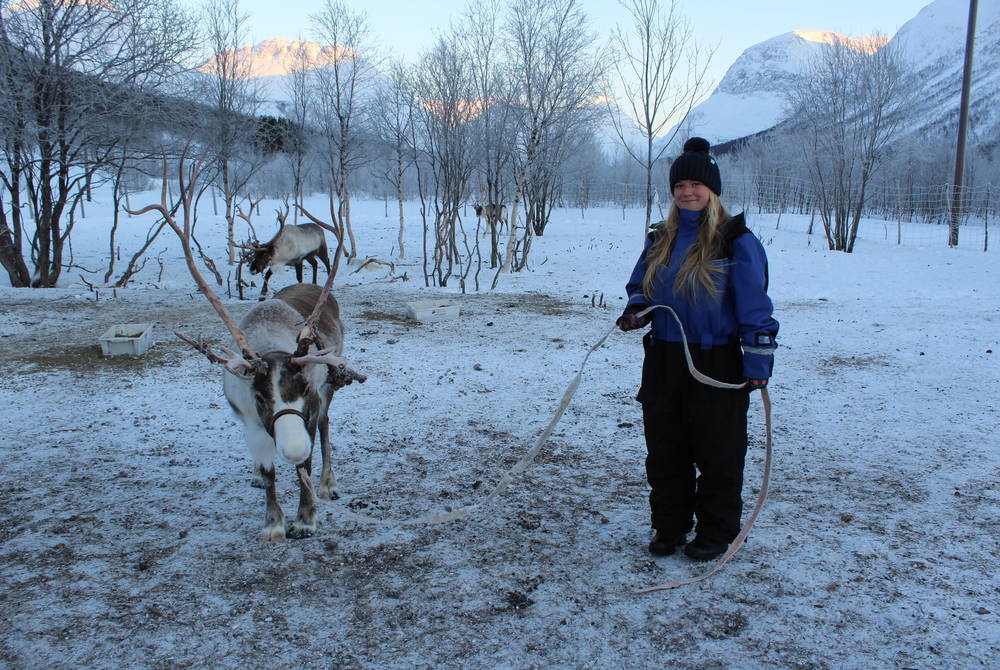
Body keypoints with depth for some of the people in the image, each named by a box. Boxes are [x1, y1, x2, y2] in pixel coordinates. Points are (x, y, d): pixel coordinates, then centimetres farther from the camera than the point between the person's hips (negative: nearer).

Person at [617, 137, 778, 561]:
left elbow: (755, 307, -9)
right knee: (664, 452, 13)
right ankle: (669, 527, 28)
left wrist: (758, 362, -12)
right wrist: (636, 311, 0)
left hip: (717, 364, -5)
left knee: (717, 454, 6)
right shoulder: (660, 240, 10)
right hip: (663, 362, 6)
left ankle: (716, 533, 22)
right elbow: (639, 284, 22)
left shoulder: (736, 241, -8)